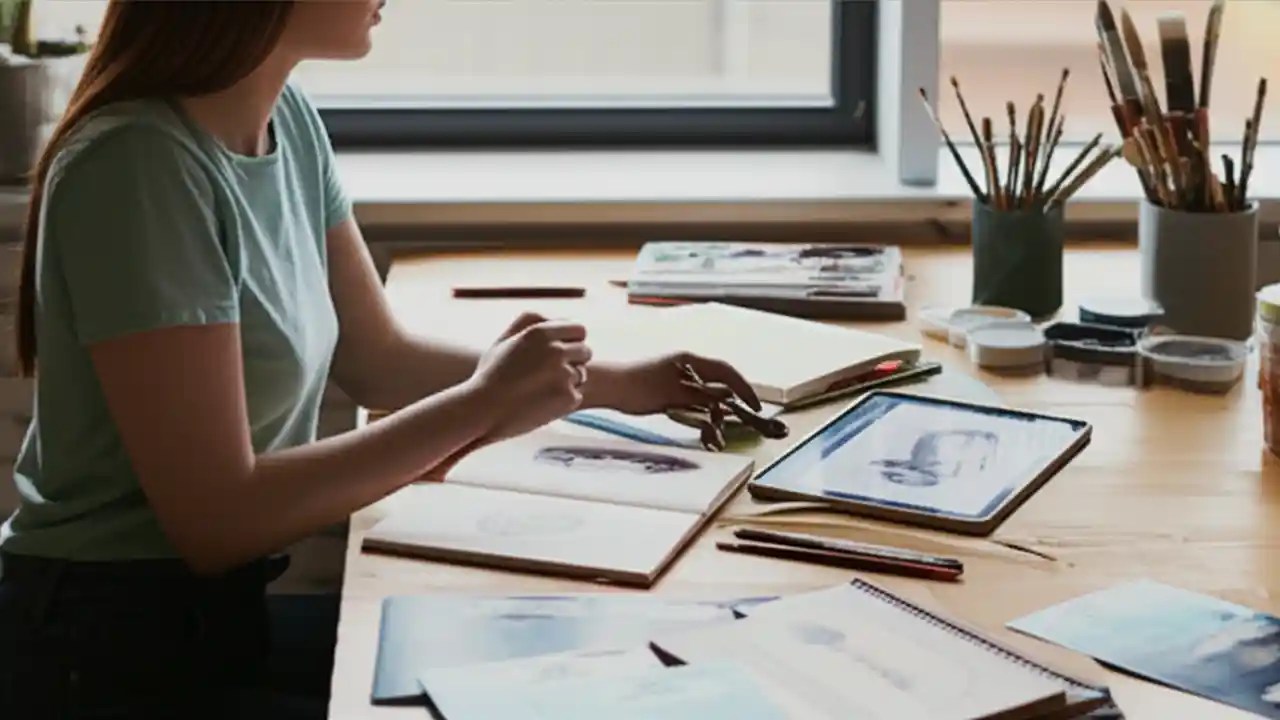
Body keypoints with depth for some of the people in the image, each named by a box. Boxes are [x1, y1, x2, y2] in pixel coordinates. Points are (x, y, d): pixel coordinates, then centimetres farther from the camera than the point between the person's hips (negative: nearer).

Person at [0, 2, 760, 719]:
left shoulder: (289, 120, 1)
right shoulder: (138, 165, -24)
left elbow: (380, 356, 14)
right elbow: (217, 517, -24)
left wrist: (616, 383, 6)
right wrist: (481, 407, -18)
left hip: (231, 607, 8)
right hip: (108, 654, -8)